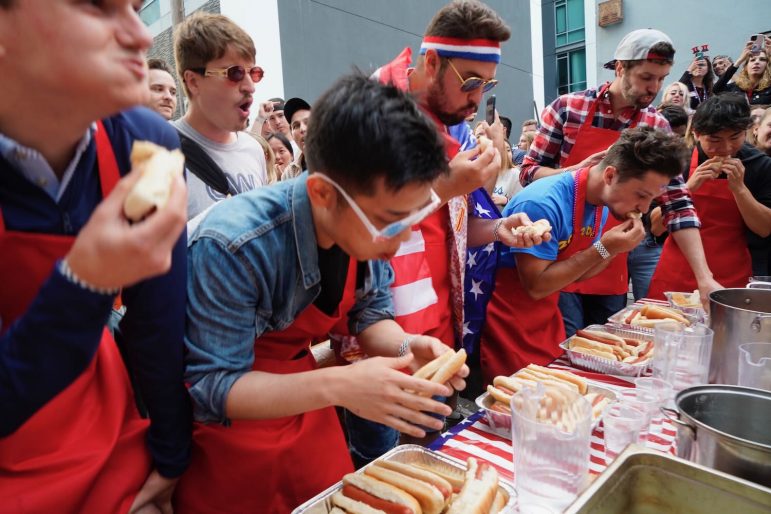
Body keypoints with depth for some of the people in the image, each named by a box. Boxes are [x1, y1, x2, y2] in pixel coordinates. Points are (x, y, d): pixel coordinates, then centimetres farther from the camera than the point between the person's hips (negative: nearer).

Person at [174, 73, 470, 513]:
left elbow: (370, 313, -2)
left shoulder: (369, 230, -17)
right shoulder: (232, 247, -34)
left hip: (306, 410, 5)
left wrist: (403, 348, -23)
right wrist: (337, 386, -37)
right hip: (228, 427, -4)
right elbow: (213, 388, -26)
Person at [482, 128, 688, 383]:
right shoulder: (543, 203, -27)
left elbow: (577, 272, 8)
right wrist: (603, 249, -24)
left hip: (548, 322, 8)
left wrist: (616, 248, -10)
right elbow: (536, 287, -23)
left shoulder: (602, 202, -1)